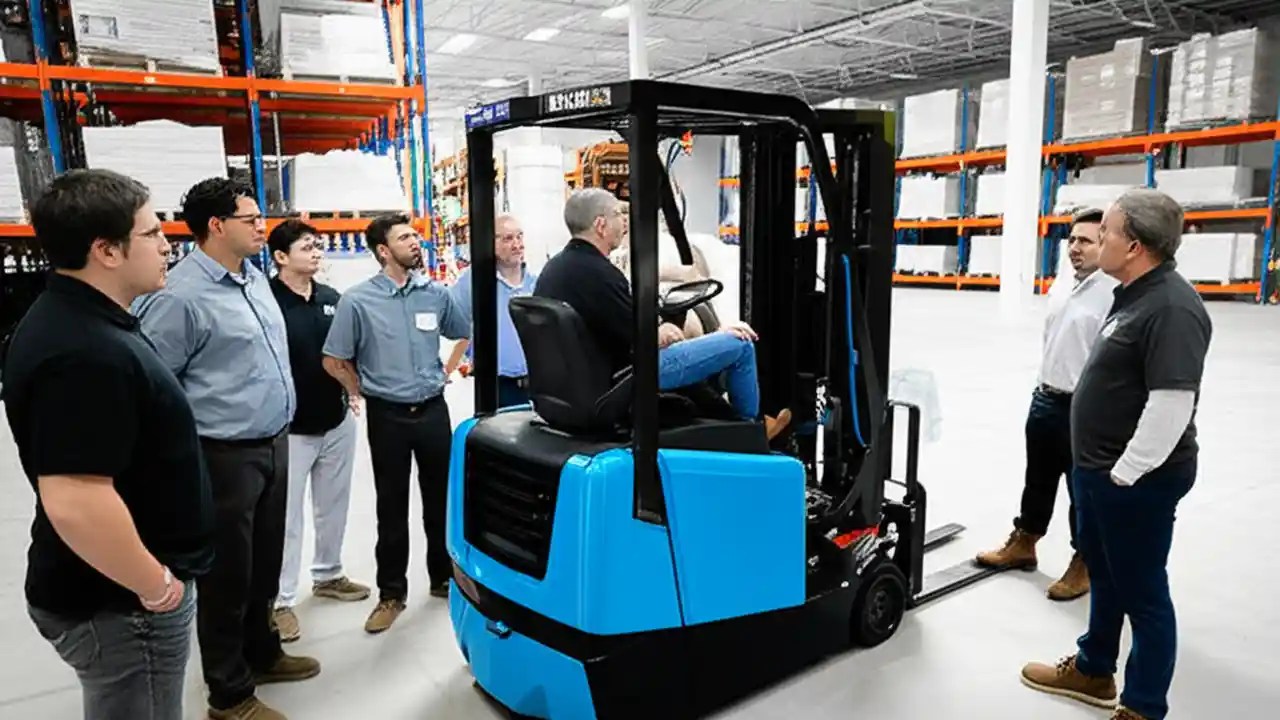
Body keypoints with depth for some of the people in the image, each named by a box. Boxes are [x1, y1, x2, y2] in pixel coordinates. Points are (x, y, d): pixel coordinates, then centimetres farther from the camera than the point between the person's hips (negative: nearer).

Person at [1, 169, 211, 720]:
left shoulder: (77, 321, 6)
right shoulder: (85, 351, -28)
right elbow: (74, 502, -34)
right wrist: (155, 585, -21)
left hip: (111, 592, 10)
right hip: (118, 604, -10)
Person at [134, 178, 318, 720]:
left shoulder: (256, 278, 9)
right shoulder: (180, 296, -18)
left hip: (273, 445, 8)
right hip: (226, 456, -8)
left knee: (264, 564, 21)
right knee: (227, 574, 7)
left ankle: (263, 654, 41)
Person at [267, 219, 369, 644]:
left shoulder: (332, 298, 5)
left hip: (337, 420, 6)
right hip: (290, 427, -6)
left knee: (333, 505, 18)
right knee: (286, 515, 2)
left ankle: (328, 575, 35)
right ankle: (281, 600, 13)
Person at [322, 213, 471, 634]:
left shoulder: (436, 294, -2)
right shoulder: (358, 301, -11)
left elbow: (465, 334, 17)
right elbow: (334, 361, -3)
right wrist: (367, 394, 4)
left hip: (433, 409, 3)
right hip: (388, 415, -3)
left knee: (440, 497, 13)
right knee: (392, 506, 8)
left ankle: (443, 578, 30)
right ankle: (392, 593, 21)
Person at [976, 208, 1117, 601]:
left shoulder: (1115, 292, -19)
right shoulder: (1061, 285, 9)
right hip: (1045, 400, 8)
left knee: (1084, 491, 8)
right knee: (1037, 480, 21)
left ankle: (1084, 564, 24)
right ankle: (1023, 544, 37)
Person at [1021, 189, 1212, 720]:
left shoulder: (1172, 308, -22)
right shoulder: (1135, 295, 11)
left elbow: (1172, 404, -28)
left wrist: (1125, 473, -22)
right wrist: (1100, 468, 18)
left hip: (1137, 479, -10)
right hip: (1099, 469, 10)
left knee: (1141, 591, 4)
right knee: (1104, 576, 23)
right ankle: (1093, 671, 40)